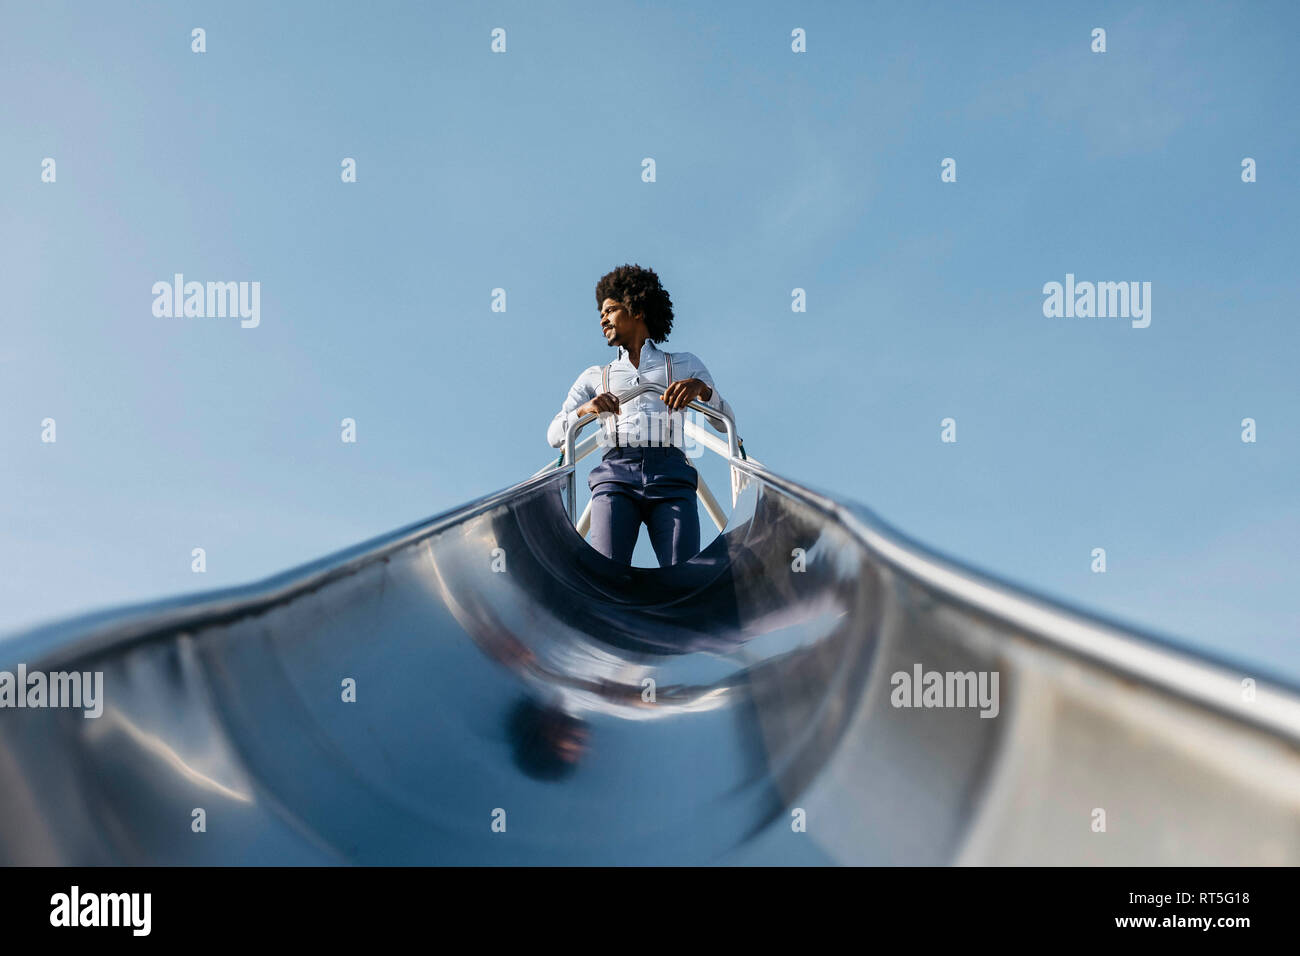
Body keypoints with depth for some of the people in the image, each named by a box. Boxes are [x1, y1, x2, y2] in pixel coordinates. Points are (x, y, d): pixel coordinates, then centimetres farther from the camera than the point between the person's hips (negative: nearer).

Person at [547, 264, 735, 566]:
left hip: (671, 475, -1)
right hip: (616, 472, 1)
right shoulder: (595, 377, 31)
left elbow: (725, 424, 16)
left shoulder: (684, 365, 28)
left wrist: (701, 388, -4)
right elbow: (555, 435, 20)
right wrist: (584, 410, -1)